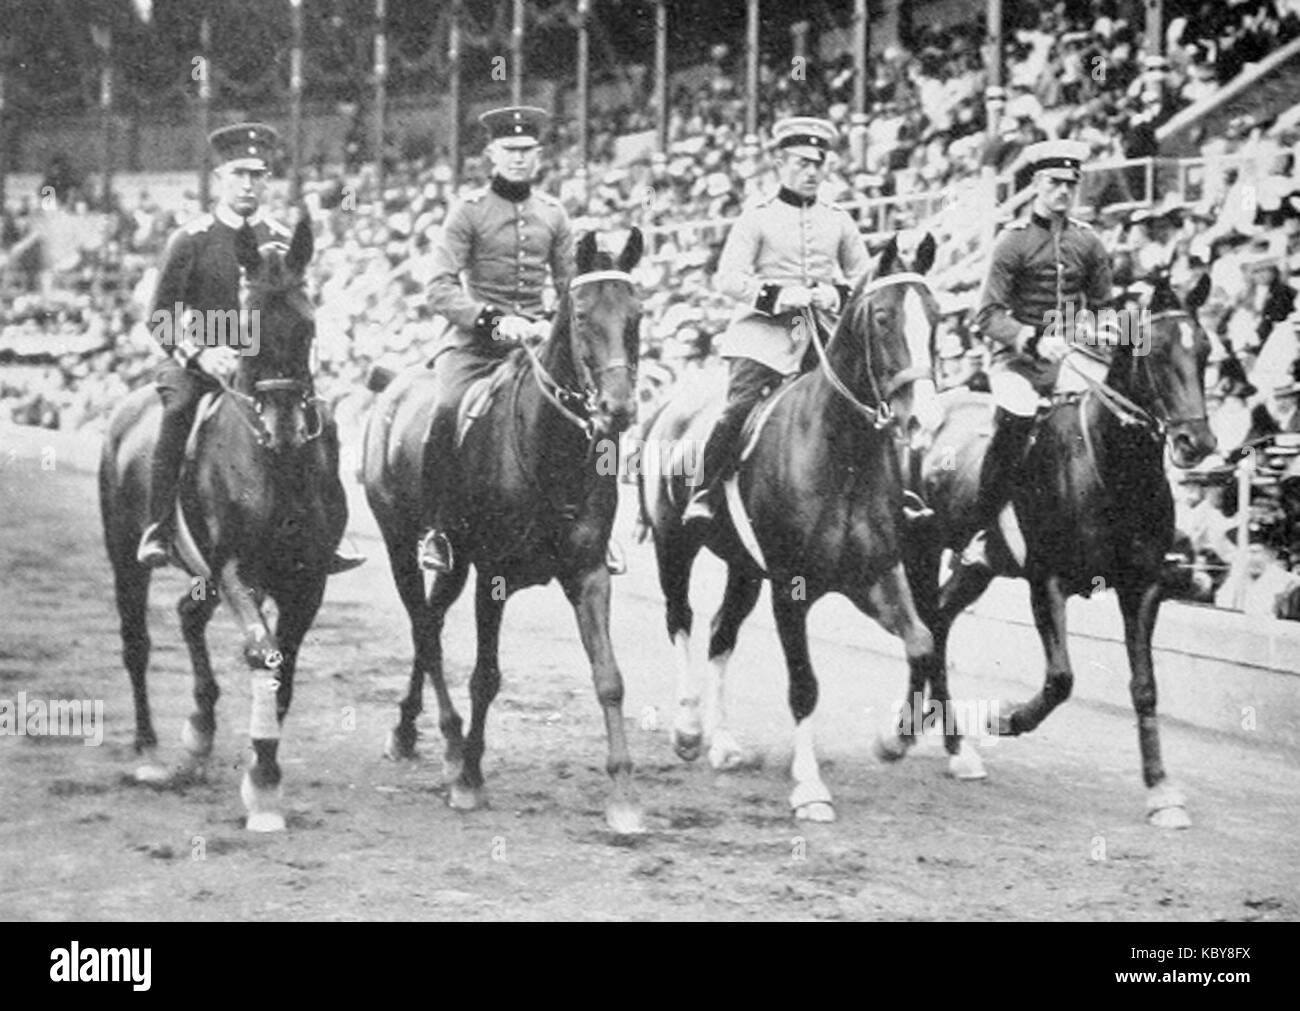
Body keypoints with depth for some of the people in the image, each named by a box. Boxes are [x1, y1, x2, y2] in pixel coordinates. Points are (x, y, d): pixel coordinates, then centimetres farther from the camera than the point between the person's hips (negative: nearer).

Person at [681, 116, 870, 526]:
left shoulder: (838, 221, 14)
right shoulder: (758, 217, 2)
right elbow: (728, 277, -5)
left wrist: (836, 296, -3)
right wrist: (777, 296, -17)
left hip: (820, 335, 4)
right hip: (764, 330, -4)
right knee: (740, 411, -20)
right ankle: (704, 493, -14)